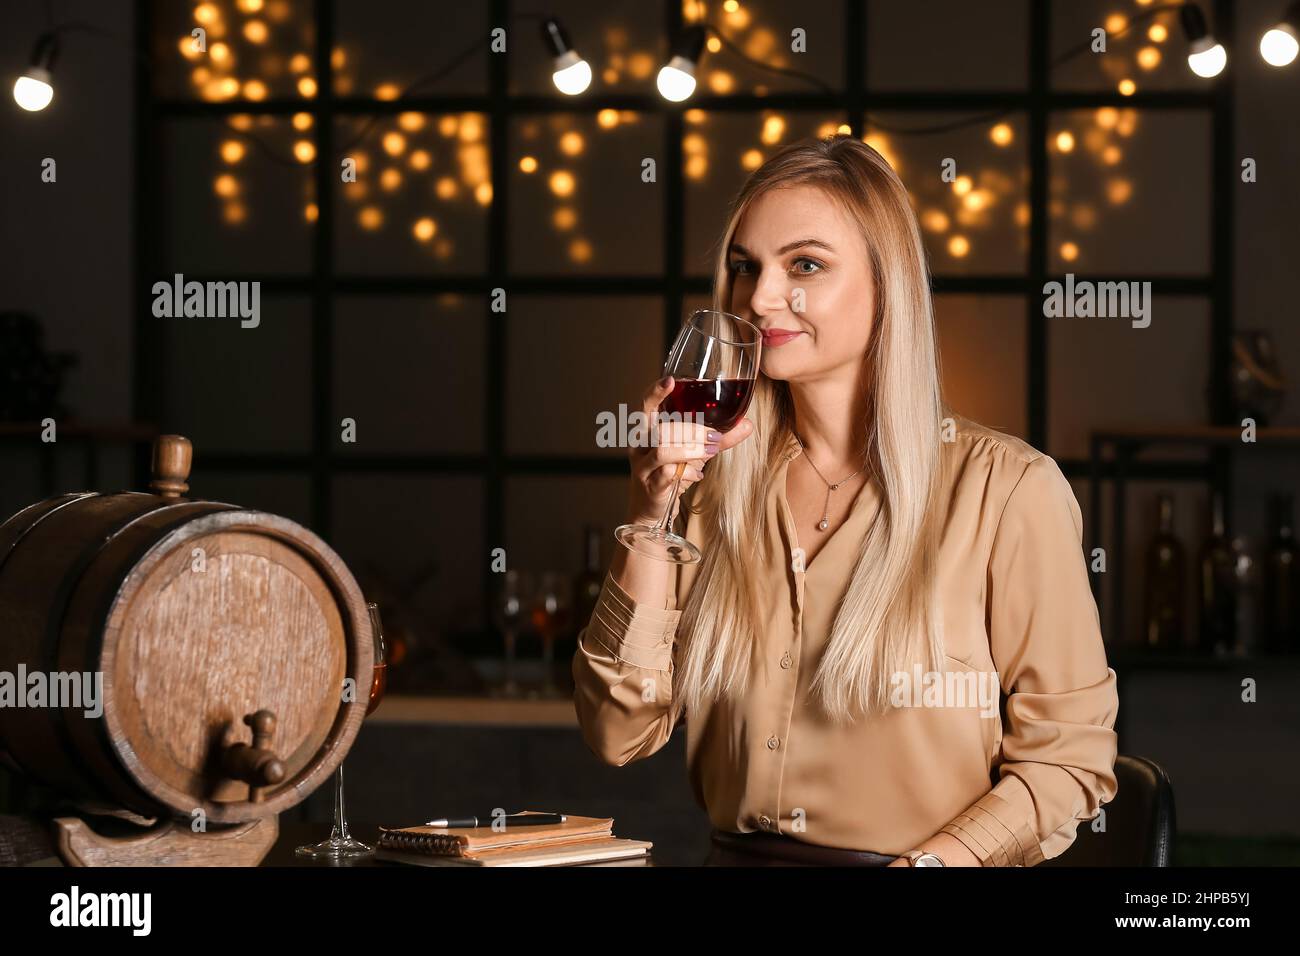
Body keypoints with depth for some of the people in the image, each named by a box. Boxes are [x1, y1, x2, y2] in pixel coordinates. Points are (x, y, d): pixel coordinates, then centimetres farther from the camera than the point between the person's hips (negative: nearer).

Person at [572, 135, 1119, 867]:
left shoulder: (1005, 488, -3)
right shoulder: (719, 487, 11)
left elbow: (1068, 756, -1)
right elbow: (622, 736, 4)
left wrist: (929, 860, -14)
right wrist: (653, 513, -4)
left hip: (896, 857, -2)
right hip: (739, 854, 3)